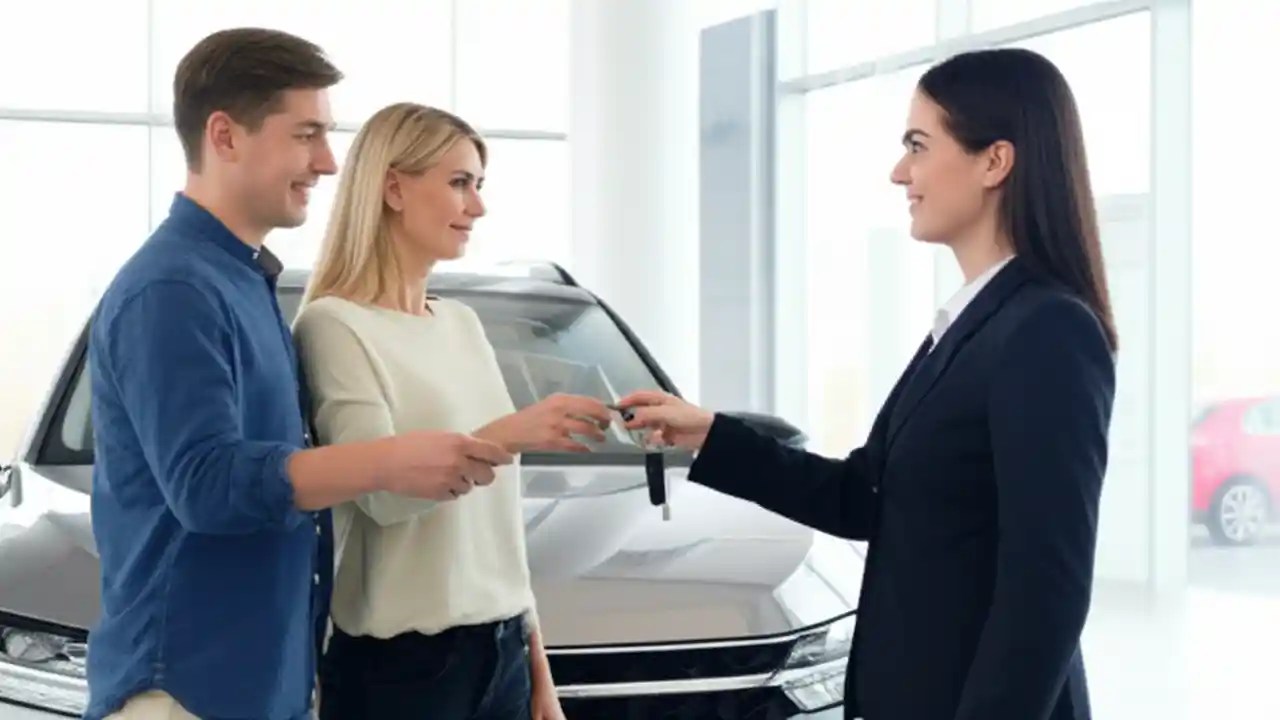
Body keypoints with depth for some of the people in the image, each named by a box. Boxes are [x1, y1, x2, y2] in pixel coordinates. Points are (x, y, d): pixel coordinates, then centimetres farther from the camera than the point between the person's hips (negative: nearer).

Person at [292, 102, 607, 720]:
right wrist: (509, 435, -31)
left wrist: (537, 665, 14)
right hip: (399, 663, -6)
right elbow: (383, 494, -20)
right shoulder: (334, 325, -9)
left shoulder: (462, 324, 13)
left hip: (499, 651, 7)